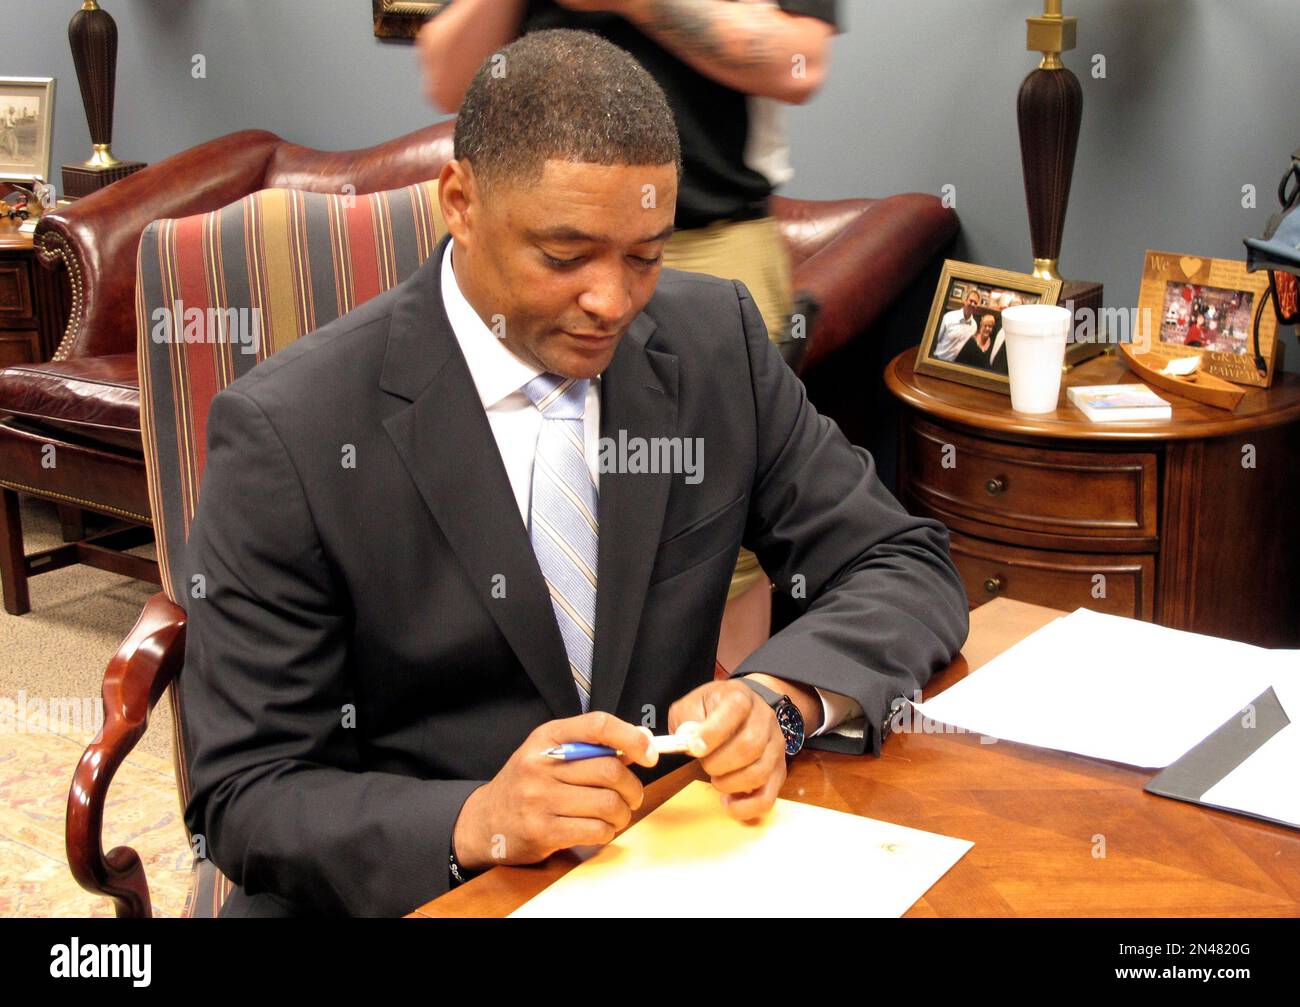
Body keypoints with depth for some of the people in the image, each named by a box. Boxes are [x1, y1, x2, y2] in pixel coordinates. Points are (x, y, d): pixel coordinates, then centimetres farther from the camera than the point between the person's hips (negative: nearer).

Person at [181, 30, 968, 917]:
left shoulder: (716, 340, -2)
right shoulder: (284, 433, -13)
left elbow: (908, 569, 3)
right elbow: (247, 796, -11)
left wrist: (778, 698, -18)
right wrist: (478, 821, -29)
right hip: (404, 892, -2)